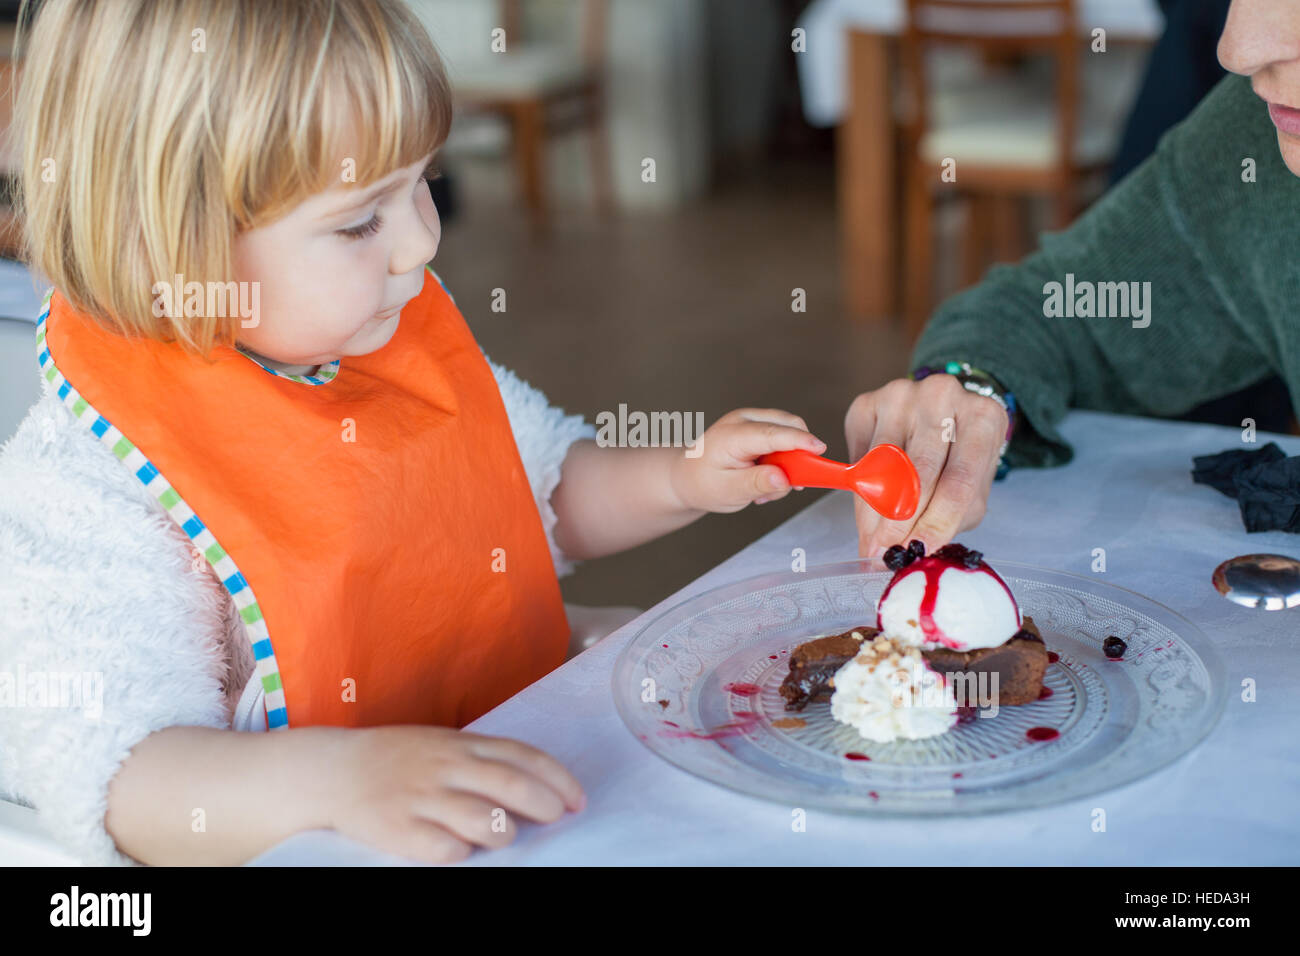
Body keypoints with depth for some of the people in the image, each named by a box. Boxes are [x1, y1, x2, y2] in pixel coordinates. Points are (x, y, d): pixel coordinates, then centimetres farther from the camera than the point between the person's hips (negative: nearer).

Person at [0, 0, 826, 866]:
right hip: (317, 855, -4)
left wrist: (679, 481, 3)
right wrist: (340, 777, -39)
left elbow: (551, 488, 20)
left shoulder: (405, 335, 4)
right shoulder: (82, 492, -19)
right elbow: (114, 775, -25)